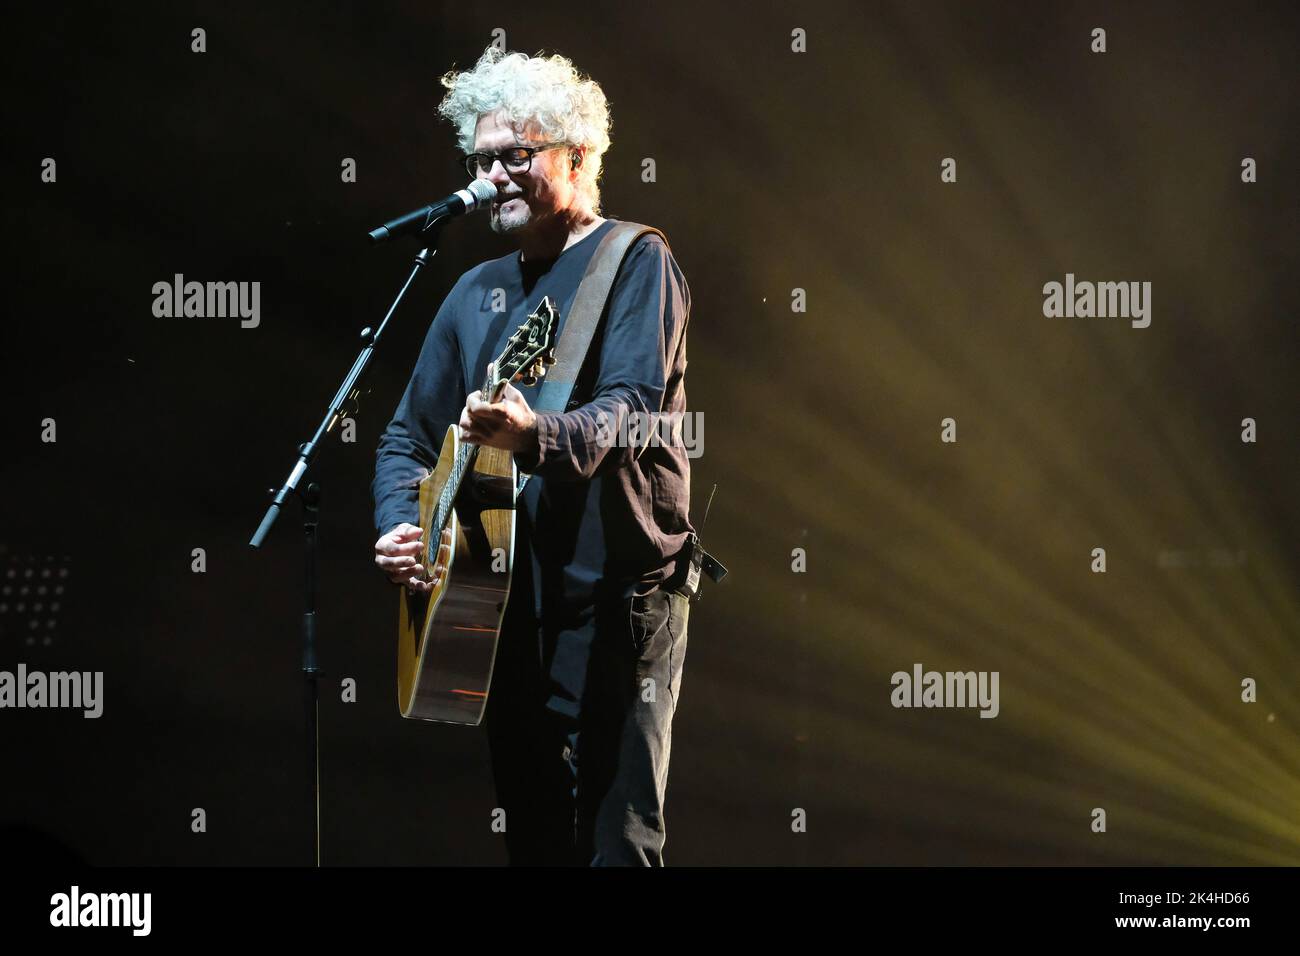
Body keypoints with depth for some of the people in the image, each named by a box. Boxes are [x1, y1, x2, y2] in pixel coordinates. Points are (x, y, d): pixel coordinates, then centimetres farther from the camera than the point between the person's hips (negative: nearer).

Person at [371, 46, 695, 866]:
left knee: (615, 839, -12)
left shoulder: (635, 262, -4)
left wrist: (534, 435, -39)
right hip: (503, 602, 7)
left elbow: (630, 411, -20)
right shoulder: (478, 292, 16)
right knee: (533, 837, 11)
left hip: (615, 597, -7)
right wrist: (399, 524, -2)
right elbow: (409, 436, 19)